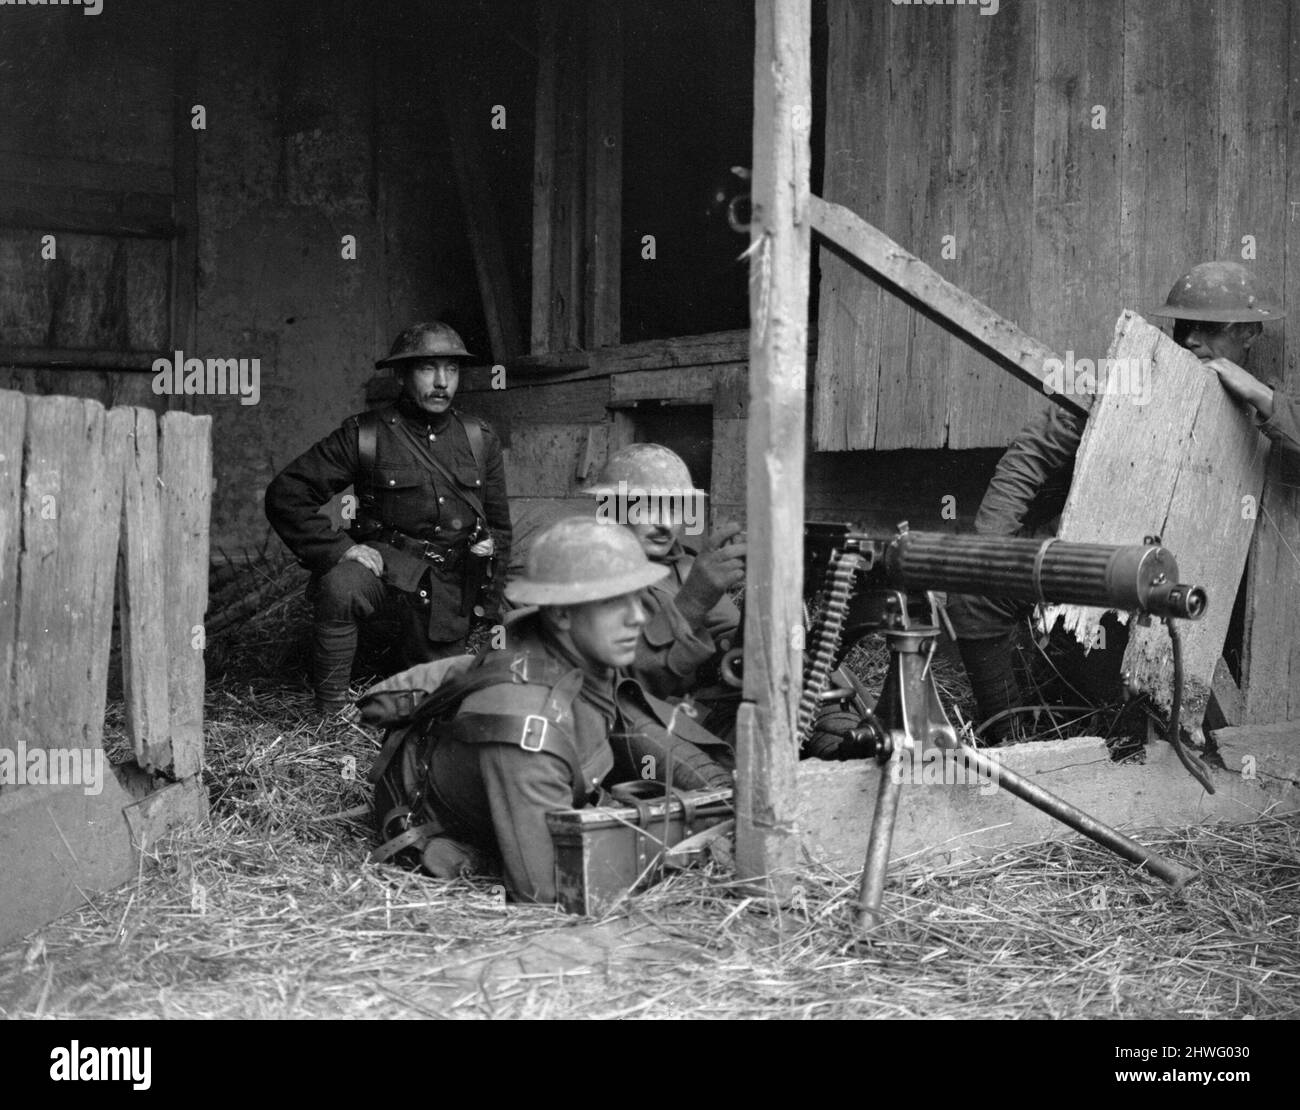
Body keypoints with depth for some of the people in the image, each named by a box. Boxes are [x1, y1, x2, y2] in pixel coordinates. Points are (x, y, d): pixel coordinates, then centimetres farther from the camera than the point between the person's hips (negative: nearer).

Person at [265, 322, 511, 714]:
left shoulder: (480, 439, 3)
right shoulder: (363, 435, -10)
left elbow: (498, 521, 16)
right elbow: (285, 494, -11)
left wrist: (490, 597, 9)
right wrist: (337, 548, -20)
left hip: (451, 578, 4)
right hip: (385, 559, -3)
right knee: (341, 589, -36)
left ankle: (412, 643, 45)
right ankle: (331, 714, -20)